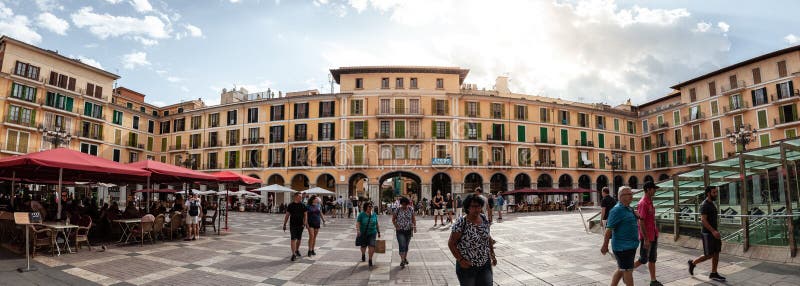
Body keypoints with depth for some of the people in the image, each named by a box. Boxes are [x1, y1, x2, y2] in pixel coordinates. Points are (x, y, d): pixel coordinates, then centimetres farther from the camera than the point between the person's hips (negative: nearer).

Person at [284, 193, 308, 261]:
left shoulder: (303, 205, 4)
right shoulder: (290, 205, -1)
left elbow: (305, 214, 5)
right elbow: (287, 215, 3)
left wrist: (305, 222, -9)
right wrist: (284, 224, 2)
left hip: (300, 225, 3)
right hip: (293, 225, -3)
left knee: (299, 239, 14)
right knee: (293, 239, -10)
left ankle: (297, 250, 36)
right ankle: (293, 254, -10)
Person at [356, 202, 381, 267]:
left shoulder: (374, 214, 3)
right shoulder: (361, 214, -7)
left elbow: (377, 224, 12)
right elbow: (358, 223, -13)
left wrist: (378, 232, 13)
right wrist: (358, 230, -28)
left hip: (372, 233, 1)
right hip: (363, 233, -1)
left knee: (372, 246, -13)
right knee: (363, 246, 14)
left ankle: (370, 260, 2)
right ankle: (363, 255, 46)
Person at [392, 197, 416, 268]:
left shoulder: (411, 209, -1)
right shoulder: (398, 209, -6)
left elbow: (413, 218, 3)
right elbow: (393, 219, 2)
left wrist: (414, 226, -11)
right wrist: (396, 226, -11)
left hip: (409, 230, 3)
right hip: (400, 231, -2)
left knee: (406, 245, 15)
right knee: (402, 246, -12)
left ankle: (405, 258, 33)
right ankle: (402, 261, -11)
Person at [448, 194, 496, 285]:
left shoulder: (484, 219, -1)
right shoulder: (461, 223, -18)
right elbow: (451, 243, -13)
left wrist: (492, 255, 10)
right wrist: (460, 260, -18)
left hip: (485, 264, 5)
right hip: (467, 266, -4)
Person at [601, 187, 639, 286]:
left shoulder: (629, 208, 11)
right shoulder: (617, 210, -17)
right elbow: (609, 229, -19)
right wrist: (605, 245, -19)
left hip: (630, 246, 9)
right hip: (622, 247, -9)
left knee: (620, 270, 16)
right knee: (628, 270, -1)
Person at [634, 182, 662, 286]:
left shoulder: (650, 202, 9)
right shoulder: (643, 203, -19)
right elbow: (641, 222, -21)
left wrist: (655, 234, 17)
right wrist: (646, 239, -21)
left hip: (653, 236, 9)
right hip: (646, 237, -9)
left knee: (652, 259, 12)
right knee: (644, 259, 0)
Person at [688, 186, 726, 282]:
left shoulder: (712, 204, 13)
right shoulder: (705, 205, -16)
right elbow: (703, 220, -23)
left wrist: (715, 231, 19)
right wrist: (713, 231, -27)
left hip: (714, 232, 9)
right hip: (707, 233, -9)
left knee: (716, 253, 8)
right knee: (709, 255, -5)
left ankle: (714, 273, 15)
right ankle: (693, 263, 15)